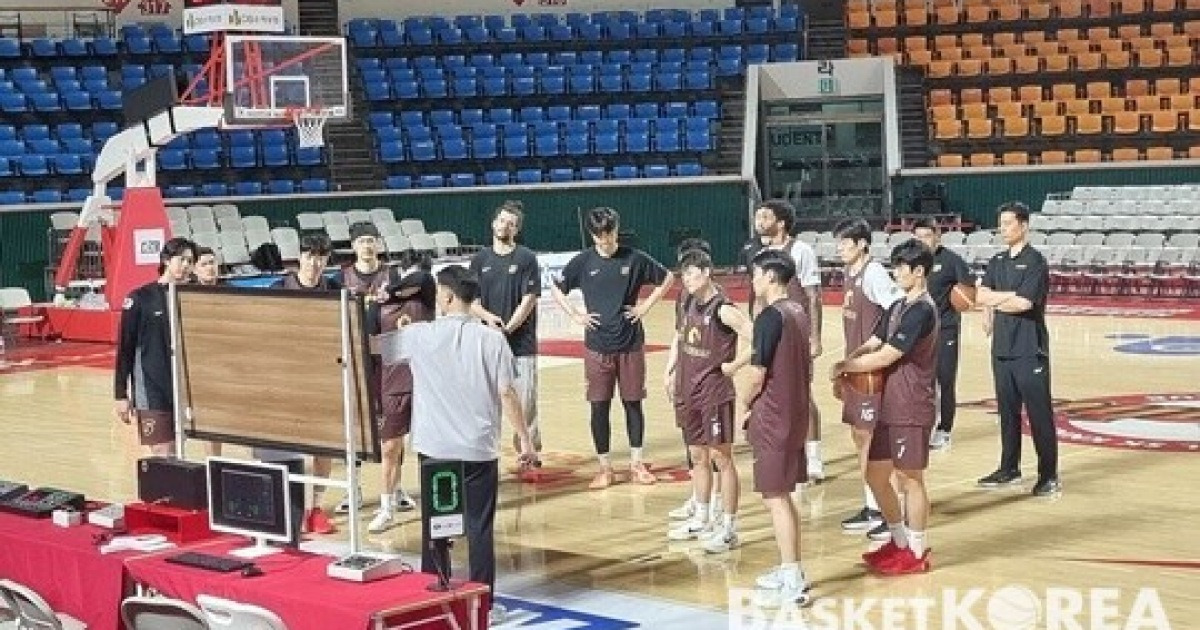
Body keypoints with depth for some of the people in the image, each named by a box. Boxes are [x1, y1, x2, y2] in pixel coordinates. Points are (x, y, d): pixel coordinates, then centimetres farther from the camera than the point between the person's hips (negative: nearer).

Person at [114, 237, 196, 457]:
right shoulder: (140, 299, -4)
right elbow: (125, 348, -3)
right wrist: (120, 395, -6)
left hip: (184, 390, 4)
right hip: (152, 392, -4)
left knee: (175, 455, 7)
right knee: (163, 455, -7)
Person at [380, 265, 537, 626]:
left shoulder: (419, 335, -5)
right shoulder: (492, 339, -5)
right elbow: (508, 395, -6)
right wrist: (525, 440, 3)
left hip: (434, 448, 0)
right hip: (479, 449, 0)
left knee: (434, 525, 12)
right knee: (479, 528, 5)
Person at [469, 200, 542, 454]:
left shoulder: (526, 258, -1)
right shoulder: (480, 260, 9)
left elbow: (529, 300, -6)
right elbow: (471, 301, 8)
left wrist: (507, 328, -13)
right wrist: (488, 317, -11)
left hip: (522, 341, -3)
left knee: (526, 397, -3)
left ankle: (531, 445, 8)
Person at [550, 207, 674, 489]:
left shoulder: (634, 259, -3)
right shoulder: (583, 261, -1)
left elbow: (667, 278, 8)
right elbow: (556, 288, 9)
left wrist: (646, 306, 0)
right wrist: (574, 315, 0)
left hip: (631, 344, 0)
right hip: (597, 346, 0)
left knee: (633, 402, 7)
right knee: (599, 406, 3)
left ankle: (636, 463, 18)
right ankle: (605, 467, 12)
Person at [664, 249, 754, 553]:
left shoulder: (723, 309, -18)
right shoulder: (689, 304, 6)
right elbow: (679, 338, 23)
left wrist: (735, 365, -17)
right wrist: (671, 372, 16)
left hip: (715, 393, -8)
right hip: (689, 391, 8)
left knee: (721, 457, -4)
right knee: (698, 457, 16)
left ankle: (729, 527, 1)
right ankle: (701, 520, 28)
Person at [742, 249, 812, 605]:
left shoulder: (770, 316, -16)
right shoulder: (799, 313, 10)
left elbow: (759, 373, -17)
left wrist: (746, 406, 0)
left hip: (772, 418, -9)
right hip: (796, 414, 9)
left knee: (775, 498, -4)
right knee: (783, 496, 17)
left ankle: (793, 582, -4)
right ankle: (789, 570, 25)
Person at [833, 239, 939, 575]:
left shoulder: (922, 311, -17)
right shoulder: (898, 307, 12)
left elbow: (885, 357, -20)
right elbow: (871, 345, 9)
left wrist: (843, 367, -11)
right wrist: (846, 366, -10)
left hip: (912, 409, -9)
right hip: (890, 406, 9)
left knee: (910, 479, 1)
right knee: (876, 474, 13)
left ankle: (916, 552, 13)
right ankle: (899, 541, 27)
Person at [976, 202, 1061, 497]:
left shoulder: (1035, 261, -8)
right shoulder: (997, 262, 13)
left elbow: (1024, 303, -18)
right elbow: (981, 296, 2)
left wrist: (995, 302, -3)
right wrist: (1011, 296, -12)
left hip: (1029, 350, -7)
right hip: (1002, 347, 7)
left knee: (1039, 412, -4)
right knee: (1007, 410, 14)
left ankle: (1049, 476, -1)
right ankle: (1009, 469, 24)